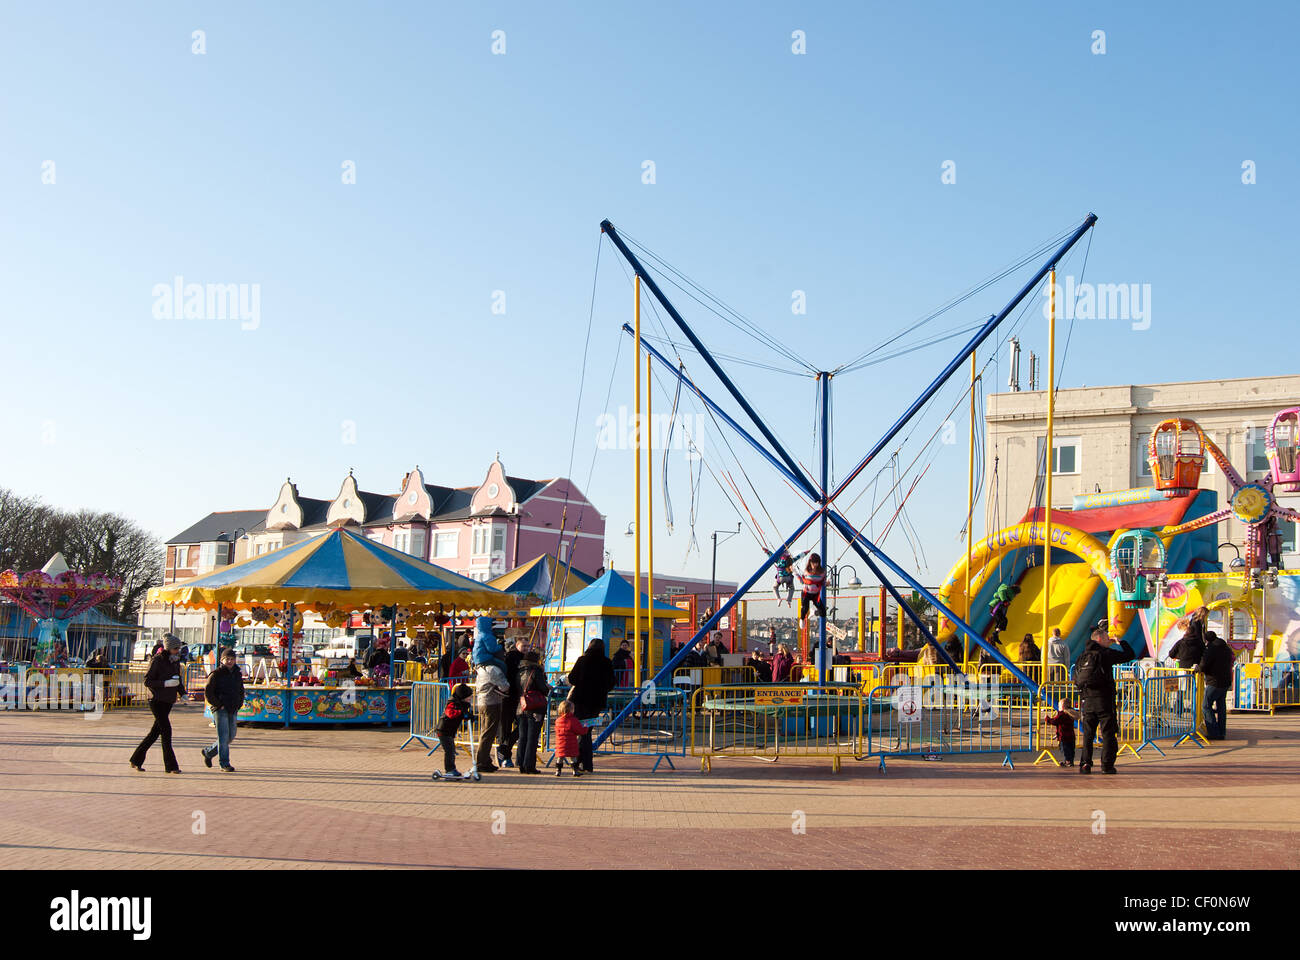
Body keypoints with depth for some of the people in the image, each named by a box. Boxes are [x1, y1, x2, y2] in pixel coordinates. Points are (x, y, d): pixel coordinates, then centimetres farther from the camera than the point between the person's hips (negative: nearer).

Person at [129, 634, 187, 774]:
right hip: (157, 700, -8)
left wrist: (183, 694, 9)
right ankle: (170, 766, -5)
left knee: (155, 731, 11)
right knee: (166, 731, -10)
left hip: (168, 701, 8)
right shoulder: (157, 660, -11)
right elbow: (147, 681, -13)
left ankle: (136, 760, 21)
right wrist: (165, 683, -22)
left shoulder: (175, 660, 12)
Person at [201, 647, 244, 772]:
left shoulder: (237, 674, 12)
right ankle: (224, 764, -7)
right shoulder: (216, 674, -6)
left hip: (233, 710, 6)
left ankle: (208, 751, 30)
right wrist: (219, 705, -11)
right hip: (220, 710, -6)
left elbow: (241, 692, 23)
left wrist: (238, 705, 9)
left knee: (231, 736, 9)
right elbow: (208, 693, -7)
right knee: (223, 736, -10)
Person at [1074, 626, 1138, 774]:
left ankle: (1085, 764, 4)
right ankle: (1107, 765, 0)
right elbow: (1130, 655, -2)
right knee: (1108, 733, 2)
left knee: (1087, 734, 9)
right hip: (1104, 699, -5)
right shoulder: (1106, 653, -6)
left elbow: (1076, 679, 16)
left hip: (1088, 700, 5)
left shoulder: (1082, 656, 12)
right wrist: (1121, 643, 13)